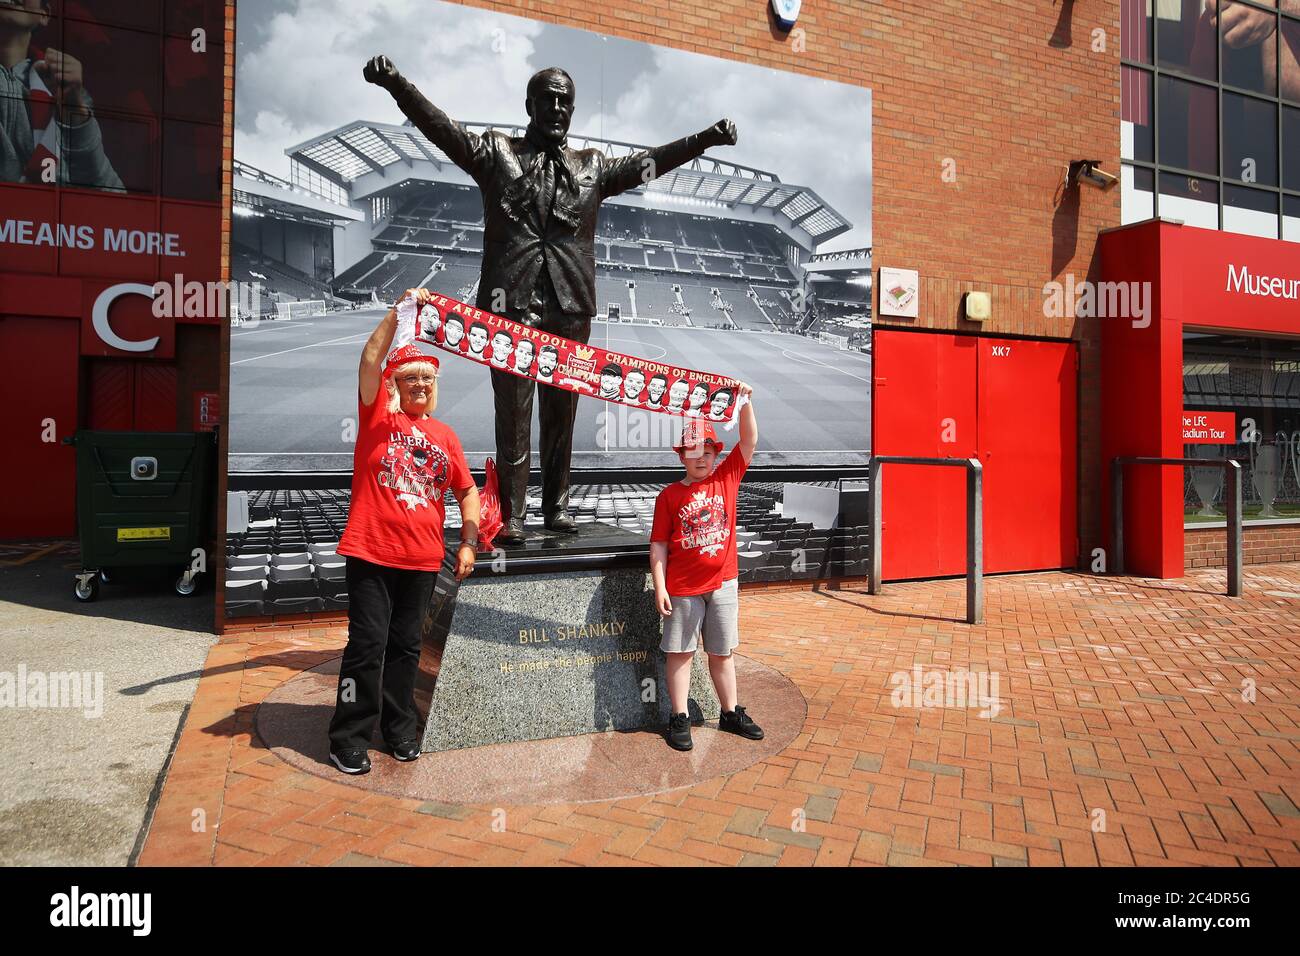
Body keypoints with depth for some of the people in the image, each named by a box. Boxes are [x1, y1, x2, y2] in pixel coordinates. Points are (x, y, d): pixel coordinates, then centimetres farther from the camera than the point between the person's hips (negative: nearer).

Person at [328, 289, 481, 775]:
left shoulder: (444, 435, 11)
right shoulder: (378, 416, 2)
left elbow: (467, 490, 16)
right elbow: (370, 359, -13)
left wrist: (469, 542, 7)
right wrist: (401, 311, -16)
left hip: (422, 559, 4)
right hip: (371, 552, -4)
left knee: (406, 646, 13)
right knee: (367, 644, -2)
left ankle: (400, 728, 28)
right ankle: (349, 738, 12)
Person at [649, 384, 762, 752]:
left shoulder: (727, 478, 4)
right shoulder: (669, 496, -4)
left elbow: (750, 440, -1)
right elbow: (658, 545, -4)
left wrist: (745, 401, -11)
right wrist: (660, 587, -8)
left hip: (722, 584, 3)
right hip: (682, 589, -2)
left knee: (722, 652, 15)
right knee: (680, 652, 7)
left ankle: (731, 713, 29)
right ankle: (679, 718, 19)